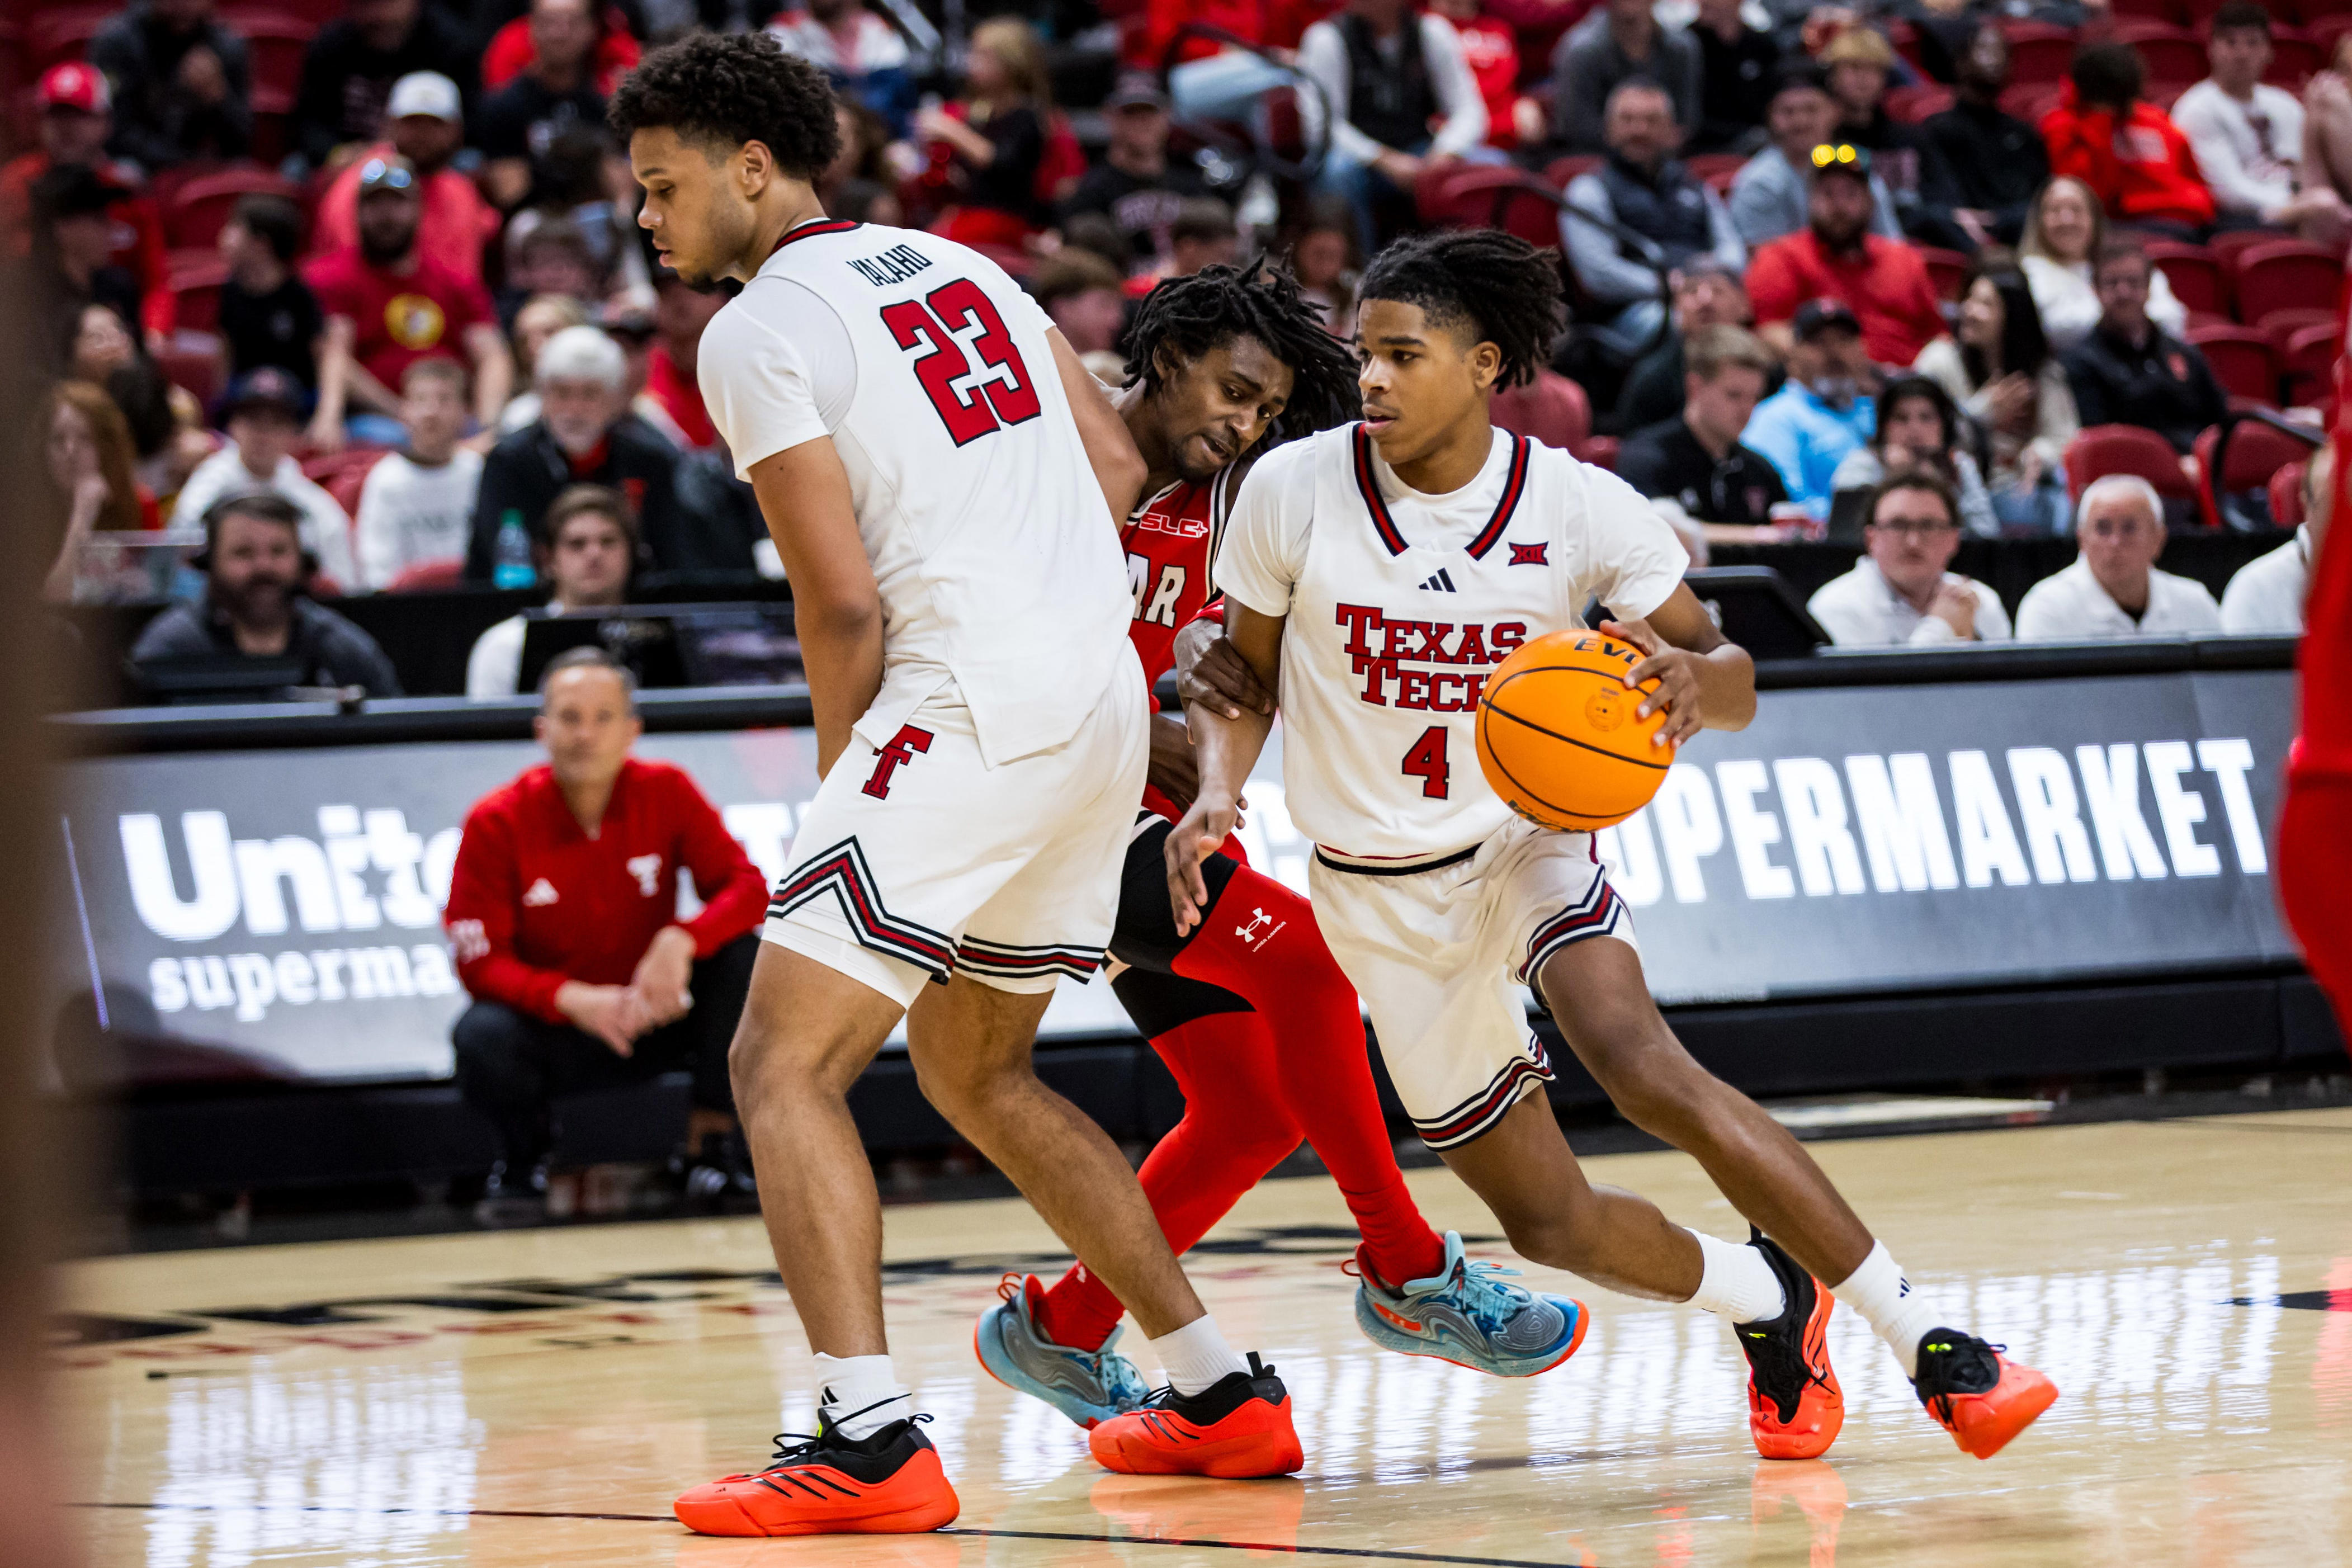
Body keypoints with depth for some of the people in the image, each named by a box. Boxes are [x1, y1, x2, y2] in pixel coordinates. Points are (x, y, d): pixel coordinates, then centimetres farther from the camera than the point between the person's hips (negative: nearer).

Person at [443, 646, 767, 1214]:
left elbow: (748, 889, -12)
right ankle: (523, 1159, 2)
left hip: (654, 1018, 2)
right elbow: (479, 961, -17)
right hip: (553, 1028, -2)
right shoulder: (497, 822, -14)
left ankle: (713, 1131, -6)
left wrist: (681, 941, -34)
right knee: (482, 1036, -34)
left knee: (742, 953, -23)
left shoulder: (667, 792, -9)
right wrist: (570, 998, -35)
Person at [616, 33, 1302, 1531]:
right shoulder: (955, 264, 18)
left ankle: (871, 1443, -23)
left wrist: (843, 781, 2)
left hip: (973, 712, -9)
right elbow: (1118, 465, 19)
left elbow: (846, 605, -11)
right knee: (975, 1072, 23)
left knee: (784, 1062, -9)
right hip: (1107, 697, 9)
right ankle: (1224, 1396, 24)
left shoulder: (759, 331, -6)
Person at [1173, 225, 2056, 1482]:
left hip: (1530, 846, -2)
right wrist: (1216, 793, -17)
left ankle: (1925, 1339, -26)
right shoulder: (1293, 492, -12)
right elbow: (1242, 674, 3)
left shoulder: (1582, 508, -13)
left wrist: (1689, 676, -31)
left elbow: (1733, 683, -6)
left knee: (1642, 1065, -31)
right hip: (1380, 896, 2)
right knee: (1547, 1221, 1)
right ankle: (1766, 1300, 32)